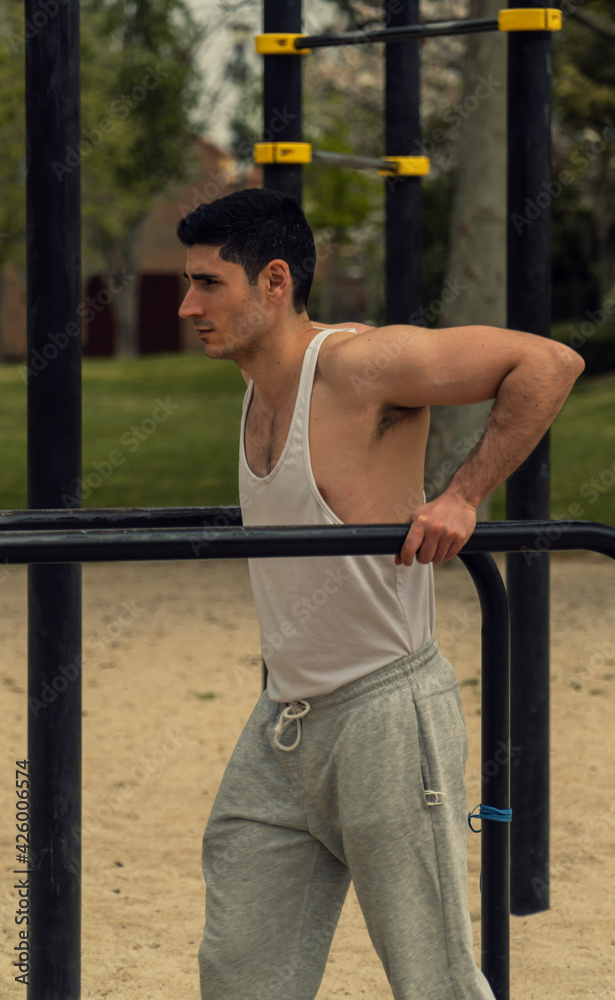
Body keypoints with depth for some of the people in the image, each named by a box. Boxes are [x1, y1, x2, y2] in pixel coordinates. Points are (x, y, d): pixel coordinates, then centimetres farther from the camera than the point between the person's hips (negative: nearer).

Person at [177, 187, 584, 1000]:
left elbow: (550, 363, -18)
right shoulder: (260, 388, 11)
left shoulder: (360, 363, -15)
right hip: (283, 722, 9)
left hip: (386, 713, -8)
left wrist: (461, 497, -19)